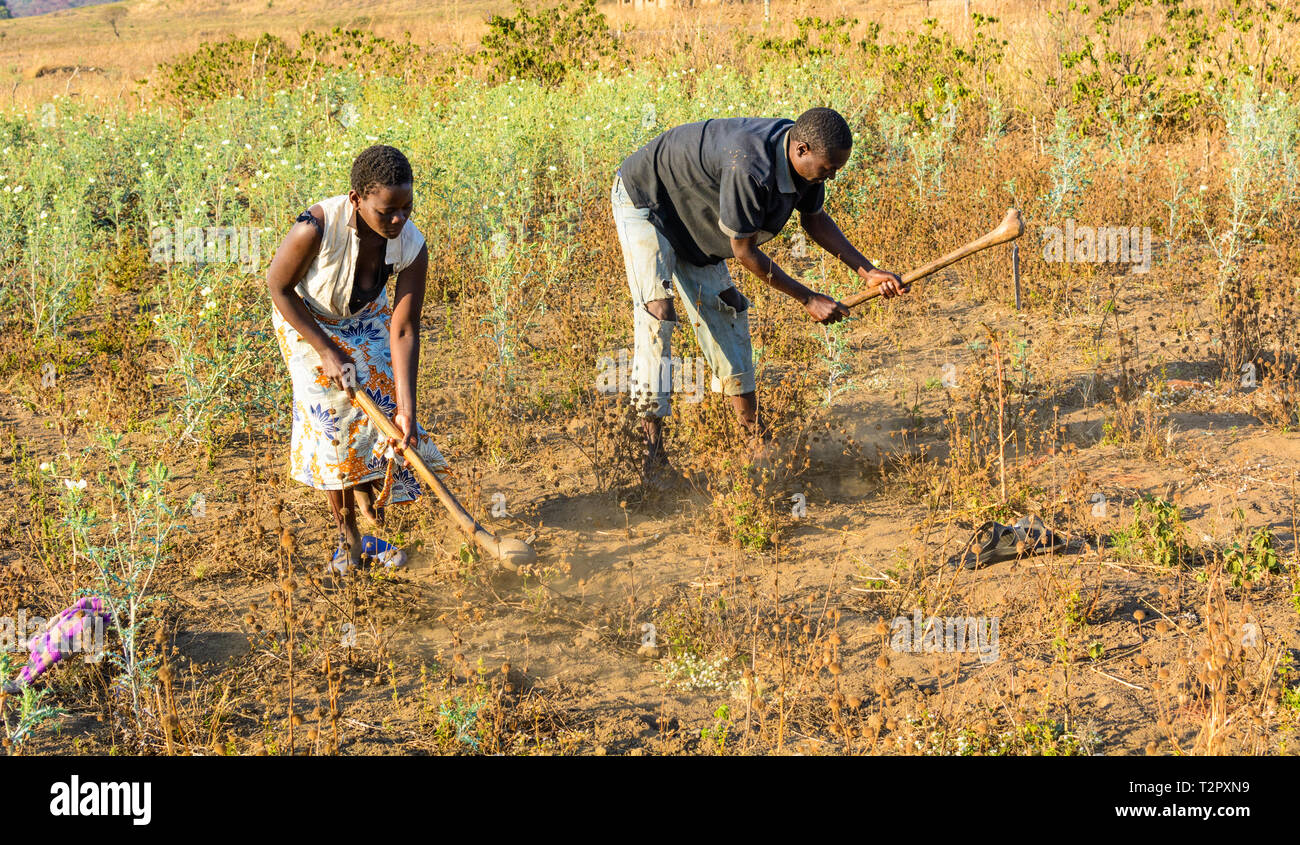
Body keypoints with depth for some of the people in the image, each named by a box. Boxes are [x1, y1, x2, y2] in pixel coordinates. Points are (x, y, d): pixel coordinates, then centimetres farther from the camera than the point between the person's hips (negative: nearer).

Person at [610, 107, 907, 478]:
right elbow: (744, 252, -30)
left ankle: (757, 440, 15)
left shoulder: (803, 157, -14)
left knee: (724, 314, 8)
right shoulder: (749, 168, -41)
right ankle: (651, 441, -20)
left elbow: (814, 218, 5)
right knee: (658, 309, -22)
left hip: (695, 222, 9)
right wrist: (808, 299, -23)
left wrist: (866, 271, -4)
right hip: (643, 200, -9)